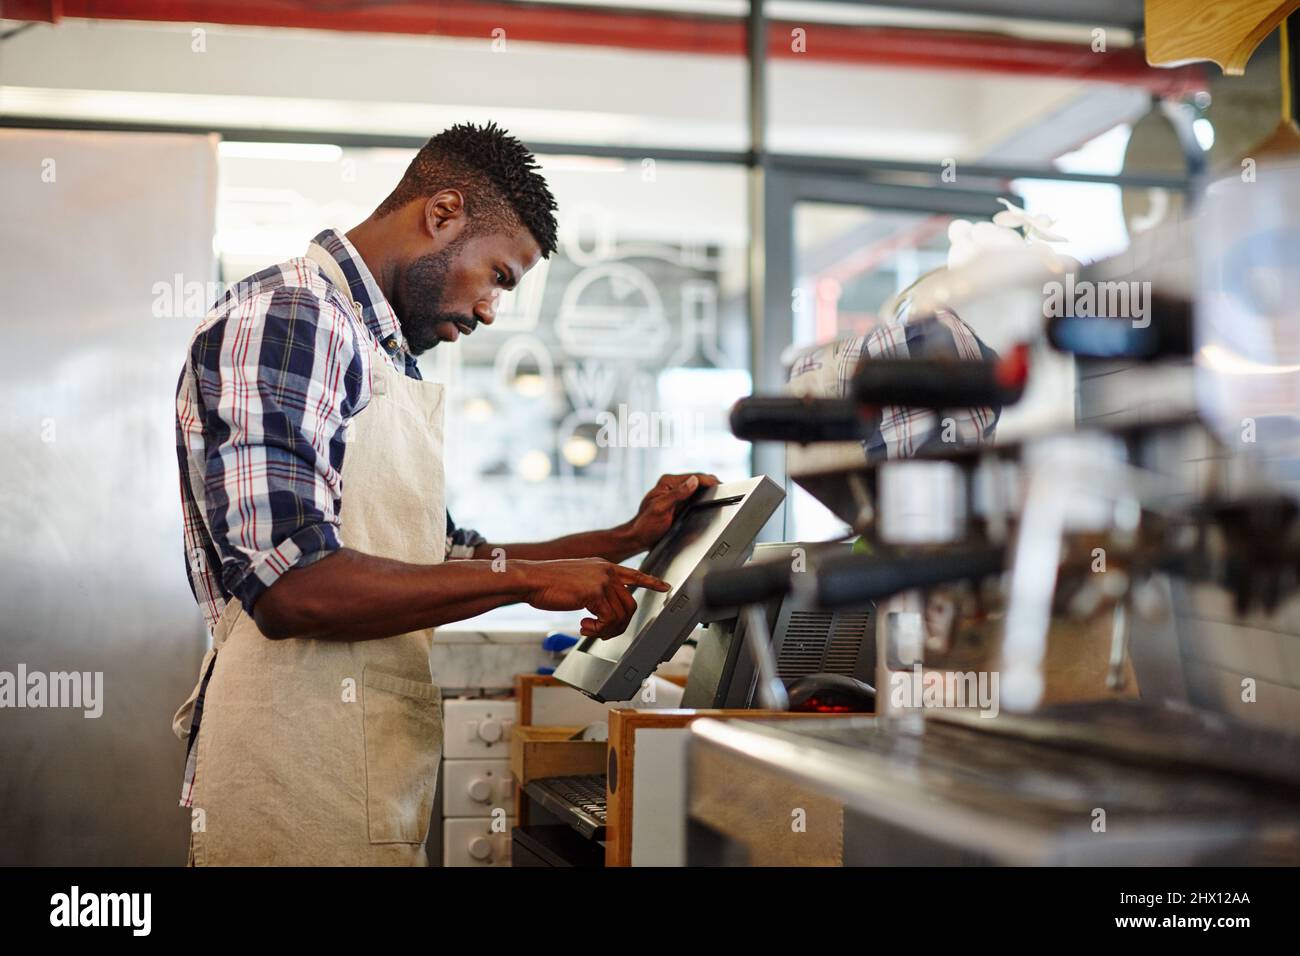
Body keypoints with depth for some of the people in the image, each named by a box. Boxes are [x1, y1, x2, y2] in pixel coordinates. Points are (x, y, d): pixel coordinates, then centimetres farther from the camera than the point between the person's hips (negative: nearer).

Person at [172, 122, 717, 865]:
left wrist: (628, 539, 13)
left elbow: (443, 564, 20)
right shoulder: (285, 317, -13)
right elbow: (291, 587, -23)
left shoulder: (384, 357, 17)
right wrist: (528, 577, -18)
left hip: (383, 778, 9)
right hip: (303, 789, -9)